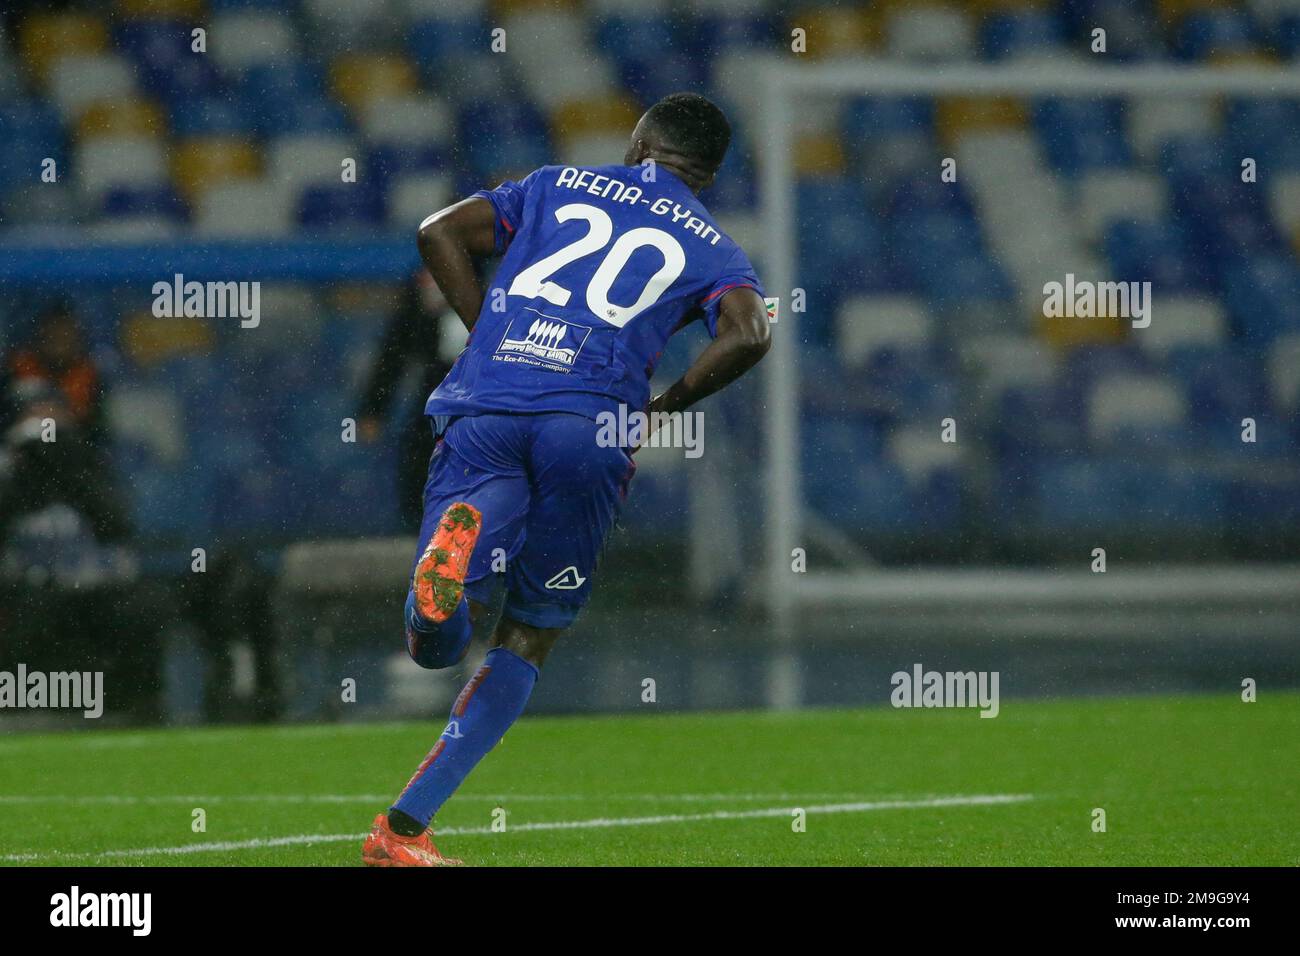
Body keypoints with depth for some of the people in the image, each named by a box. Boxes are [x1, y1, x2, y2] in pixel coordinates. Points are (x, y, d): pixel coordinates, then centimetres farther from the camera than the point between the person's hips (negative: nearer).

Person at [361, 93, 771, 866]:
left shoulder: (557, 186, 25)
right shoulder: (711, 247, 19)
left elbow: (441, 232, 14)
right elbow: (748, 334, -2)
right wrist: (663, 410, 10)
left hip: (482, 406, 1)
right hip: (591, 424, -1)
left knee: (439, 643, -1)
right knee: (526, 643, 13)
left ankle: (462, 534, -36)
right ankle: (405, 827, 1)